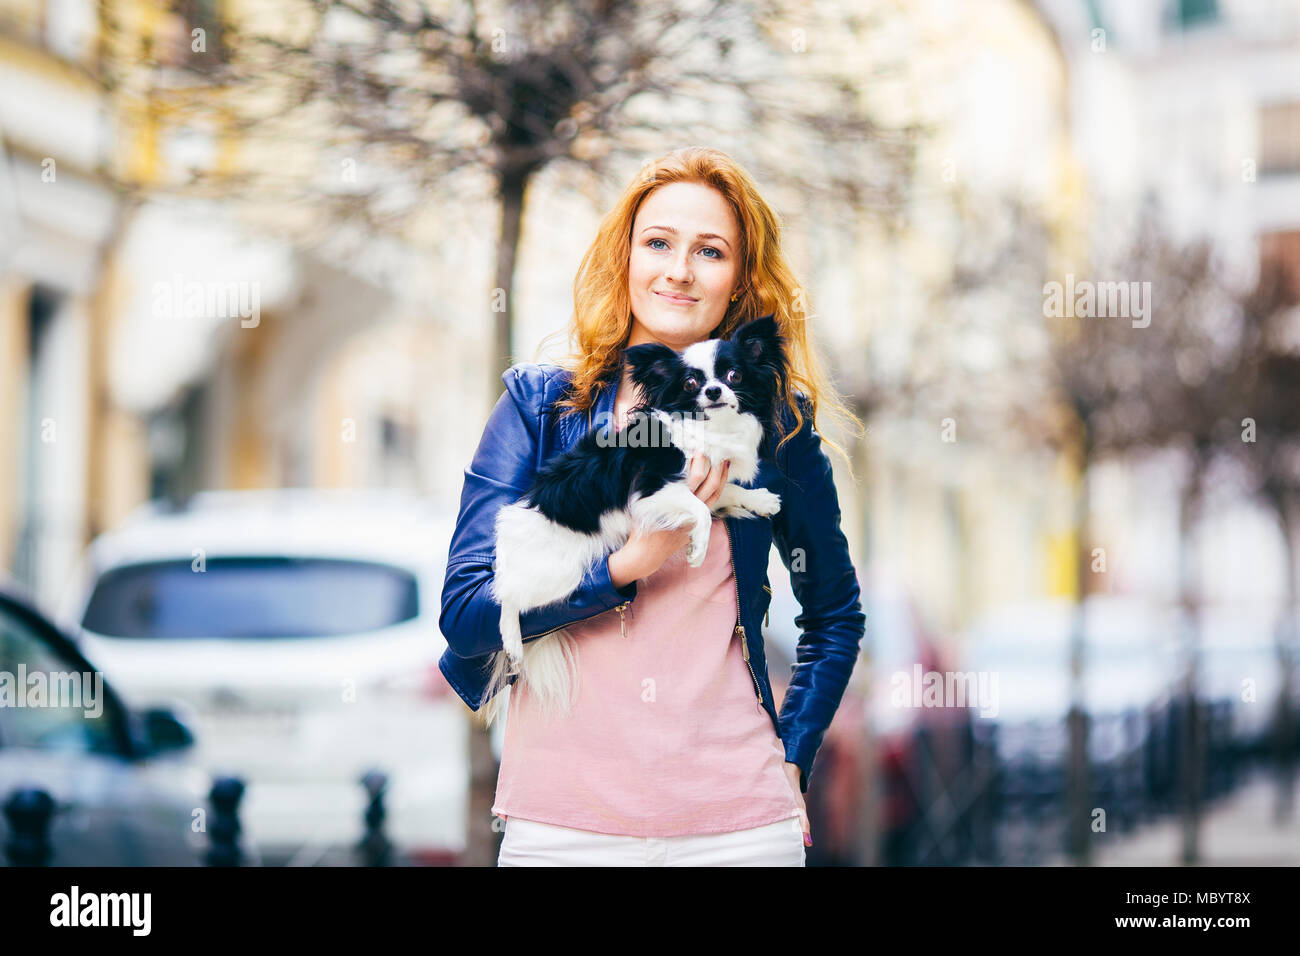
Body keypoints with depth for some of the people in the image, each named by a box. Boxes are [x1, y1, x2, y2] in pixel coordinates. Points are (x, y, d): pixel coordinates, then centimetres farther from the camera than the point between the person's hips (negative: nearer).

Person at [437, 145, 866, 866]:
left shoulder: (776, 421, 4)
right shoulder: (540, 404, 2)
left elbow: (836, 616, 18)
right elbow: (463, 610, -6)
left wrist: (790, 760, 7)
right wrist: (630, 563, -15)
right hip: (561, 825, 0)